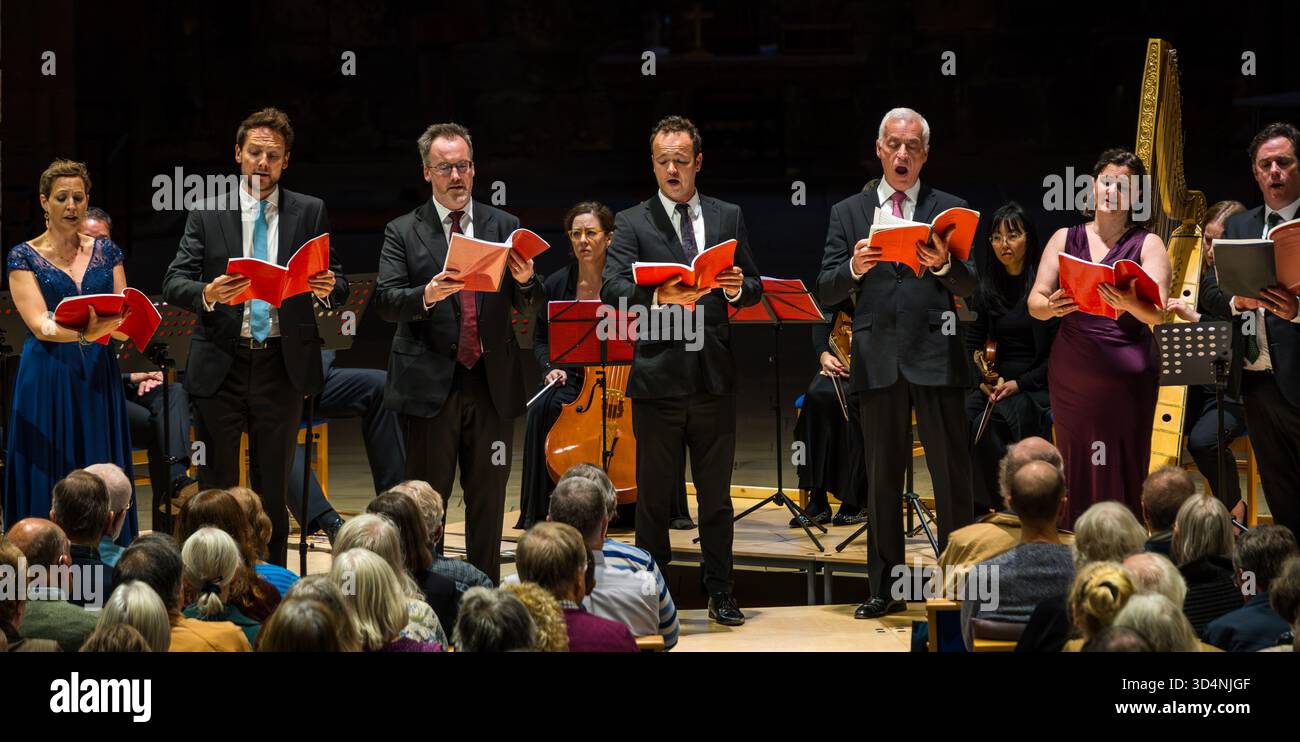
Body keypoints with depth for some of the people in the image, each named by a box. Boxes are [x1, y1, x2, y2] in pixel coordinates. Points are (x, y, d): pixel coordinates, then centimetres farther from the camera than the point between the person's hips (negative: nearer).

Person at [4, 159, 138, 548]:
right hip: (47, 381, -3)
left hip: (99, 380, 3)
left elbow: (124, 322, 5)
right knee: (50, 485, -3)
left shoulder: (106, 252, 10)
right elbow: (40, 326, -12)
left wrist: (118, 325, -19)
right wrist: (86, 333, -29)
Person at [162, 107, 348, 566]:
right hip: (220, 368, -1)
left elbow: (338, 286, 6)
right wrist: (207, 295, -24)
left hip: (282, 366, 1)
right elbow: (173, 283, -3)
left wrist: (327, 288, -18)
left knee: (274, 490, 8)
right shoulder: (207, 214, 4)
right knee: (216, 489, 2)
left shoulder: (310, 213, 7)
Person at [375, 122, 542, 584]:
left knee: (488, 498, 8)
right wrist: (426, 296, -26)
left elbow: (530, 308, 7)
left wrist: (525, 280, -16)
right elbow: (386, 302, -7)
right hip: (431, 385, -2)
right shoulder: (404, 232, 3)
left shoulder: (505, 228, 9)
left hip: (492, 385, 2)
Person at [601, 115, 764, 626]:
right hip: (658, 378, -2)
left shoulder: (728, 217, 11)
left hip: (714, 378, 2)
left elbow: (755, 291, 12)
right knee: (654, 497, 4)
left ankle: (720, 593, 16)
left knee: (716, 495, 9)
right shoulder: (633, 223, 2)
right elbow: (612, 289, -12)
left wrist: (737, 288, -12)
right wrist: (658, 296, -31)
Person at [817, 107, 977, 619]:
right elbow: (825, 292, 4)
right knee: (882, 477, 7)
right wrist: (854, 268, -16)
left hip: (935, 355, -1)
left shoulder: (949, 210, 8)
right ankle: (885, 588, 13)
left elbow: (969, 287, 0)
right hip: (877, 360, 2)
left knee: (951, 472, -3)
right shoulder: (848, 213, 11)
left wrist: (944, 264, -21)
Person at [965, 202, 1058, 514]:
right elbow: (971, 345, 11)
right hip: (998, 381, 5)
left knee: (996, 420, -32)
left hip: (1039, 384, -4)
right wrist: (984, 381, -8)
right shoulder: (986, 288, 11)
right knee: (962, 415, -25)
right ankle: (979, 508, -16)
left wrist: (1019, 384, -16)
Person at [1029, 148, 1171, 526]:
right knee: (1076, 473, 2)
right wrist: (1051, 307, -20)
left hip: (1126, 378, -2)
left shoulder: (1148, 245, 3)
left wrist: (1129, 304, -32)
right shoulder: (1064, 239, 10)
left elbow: (1157, 314, -9)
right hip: (1070, 376, 2)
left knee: (1121, 474, -3)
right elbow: (1034, 303, 4)